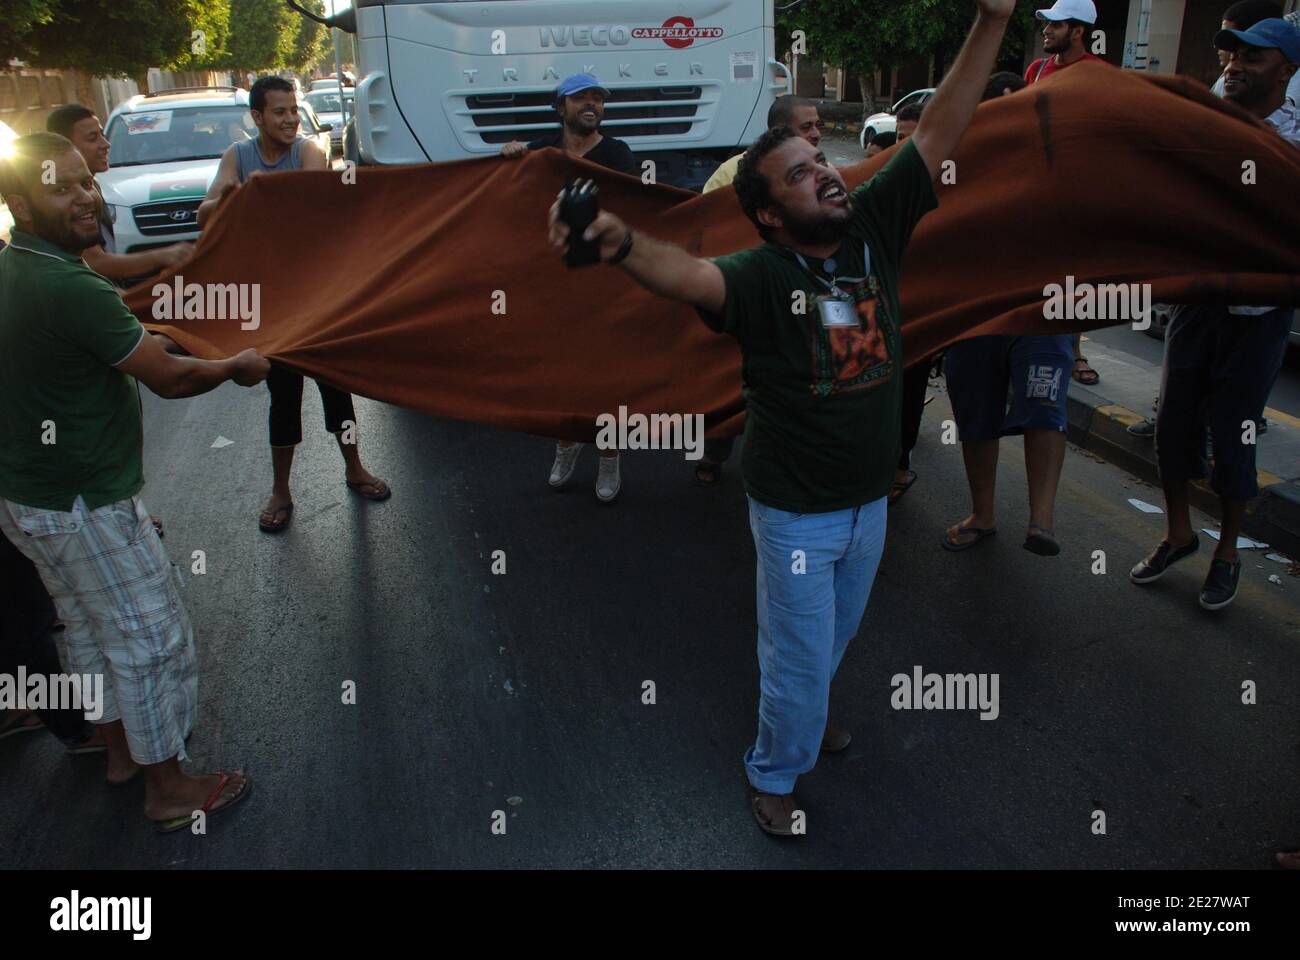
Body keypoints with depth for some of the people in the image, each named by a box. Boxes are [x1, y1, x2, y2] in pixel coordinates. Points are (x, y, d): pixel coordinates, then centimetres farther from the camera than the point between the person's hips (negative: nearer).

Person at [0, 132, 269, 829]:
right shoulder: (70, 291, -26)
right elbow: (169, 379, -20)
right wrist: (237, 367, -3)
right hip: (84, 505, -10)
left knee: (90, 628, 23)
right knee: (150, 639, 4)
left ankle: (120, 750, 41)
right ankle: (168, 788, 19)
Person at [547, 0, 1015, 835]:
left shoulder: (873, 227, -7)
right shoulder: (761, 275, -24)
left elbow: (940, 133, -7)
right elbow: (689, 273, -44)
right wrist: (622, 242, -66)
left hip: (870, 496, 6)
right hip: (797, 509, -6)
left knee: (837, 636, 27)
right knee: (800, 655, 10)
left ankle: (802, 712, 56)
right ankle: (773, 774, 36)